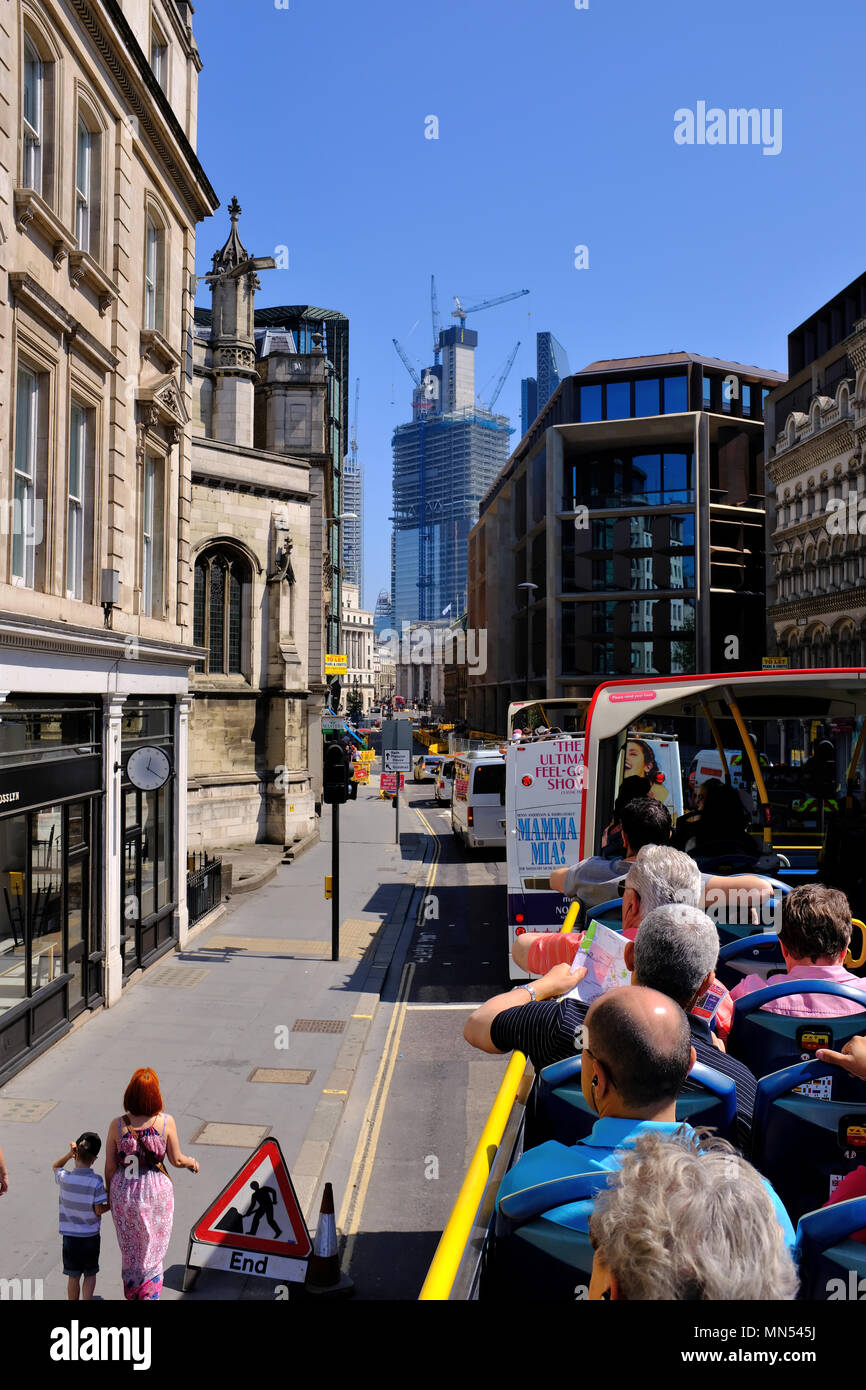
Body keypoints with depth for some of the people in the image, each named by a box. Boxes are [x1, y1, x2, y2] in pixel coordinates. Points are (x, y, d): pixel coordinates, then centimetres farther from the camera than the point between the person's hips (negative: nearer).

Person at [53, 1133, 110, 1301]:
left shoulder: (64, 1178, -12)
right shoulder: (96, 1181, -19)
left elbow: (56, 1167, 11)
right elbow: (99, 1210, -15)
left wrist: (68, 1154, -3)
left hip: (69, 1235, 2)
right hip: (90, 1236, -2)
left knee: (73, 1276, 17)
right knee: (90, 1275, 16)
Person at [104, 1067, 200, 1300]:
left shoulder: (117, 1125, -15)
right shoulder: (166, 1122, -17)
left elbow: (110, 1166, -6)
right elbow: (176, 1160, -8)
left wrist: (109, 1194, 11)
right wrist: (192, 1162, 14)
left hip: (125, 1192, 1)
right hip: (156, 1191, -1)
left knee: (130, 1248, 23)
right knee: (153, 1249, 19)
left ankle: (132, 1292, 40)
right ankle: (150, 1293, 26)